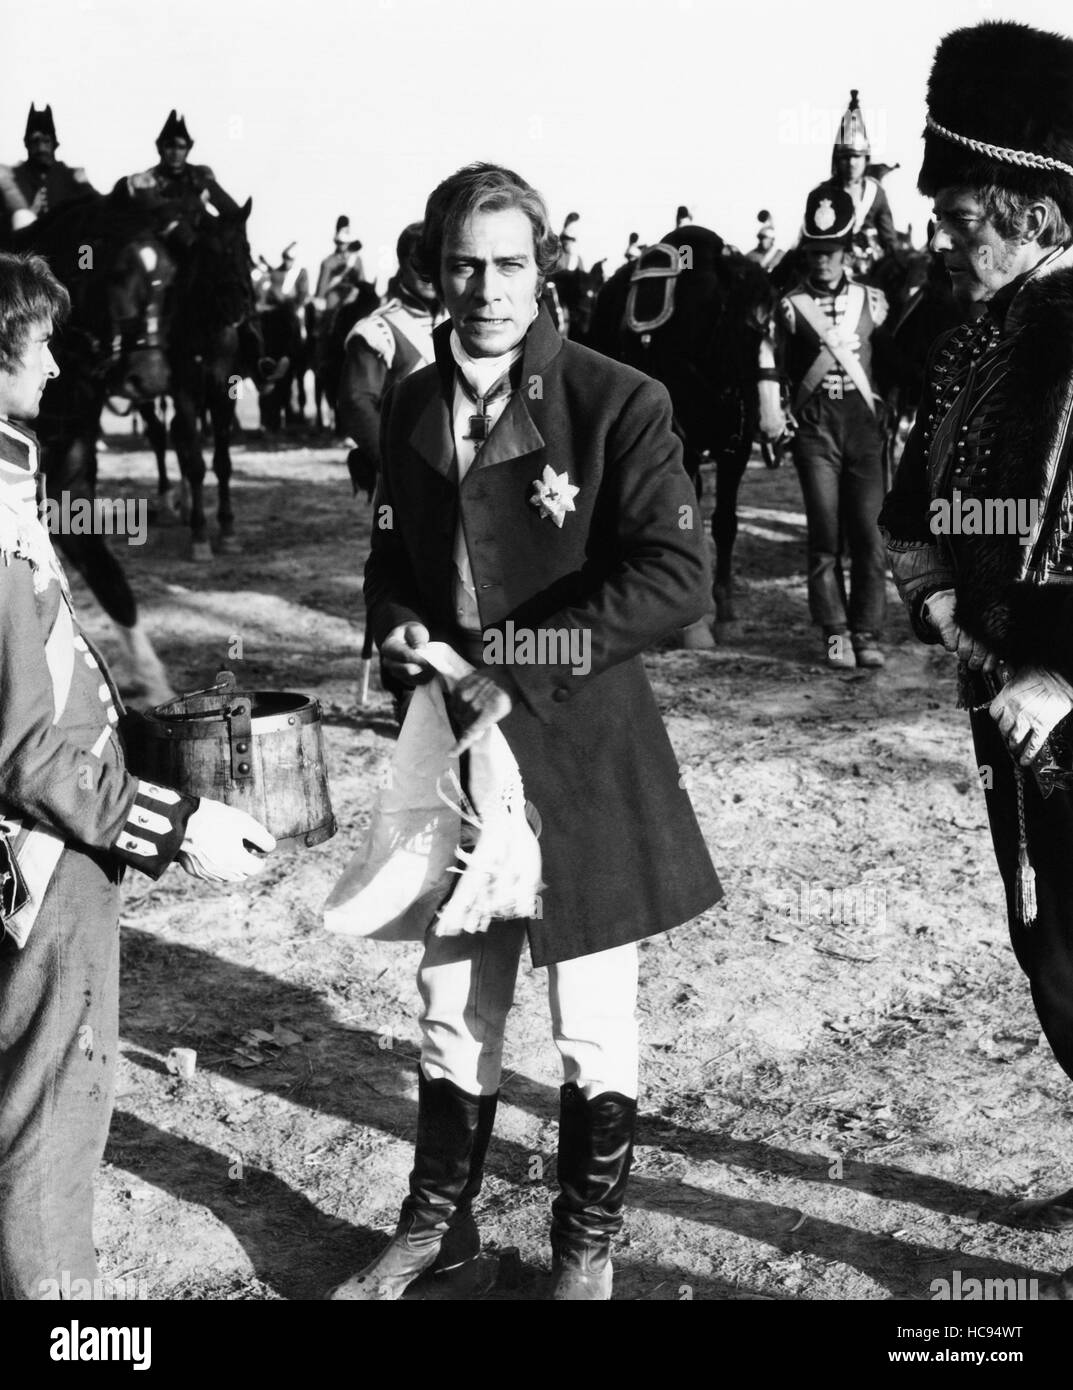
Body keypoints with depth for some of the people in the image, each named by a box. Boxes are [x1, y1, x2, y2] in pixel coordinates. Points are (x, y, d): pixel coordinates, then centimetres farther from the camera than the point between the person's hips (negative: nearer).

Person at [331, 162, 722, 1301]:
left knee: (594, 1031, 9)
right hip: (453, 741, 5)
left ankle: (585, 1246, 30)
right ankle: (438, 1219, 36)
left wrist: (524, 671, -22)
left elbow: (675, 578, -18)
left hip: (583, 748, -4)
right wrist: (396, 620, -4)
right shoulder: (410, 407, 6)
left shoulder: (619, 403, -11)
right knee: (452, 1014, 17)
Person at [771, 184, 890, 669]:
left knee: (868, 532, -3)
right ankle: (836, 633, 6)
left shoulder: (871, 301, 7)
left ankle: (867, 633, 5)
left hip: (864, 426, 1)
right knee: (825, 535, -2)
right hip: (815, 429, -1)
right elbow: (780, 368, 12)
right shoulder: (791, 306, 4)